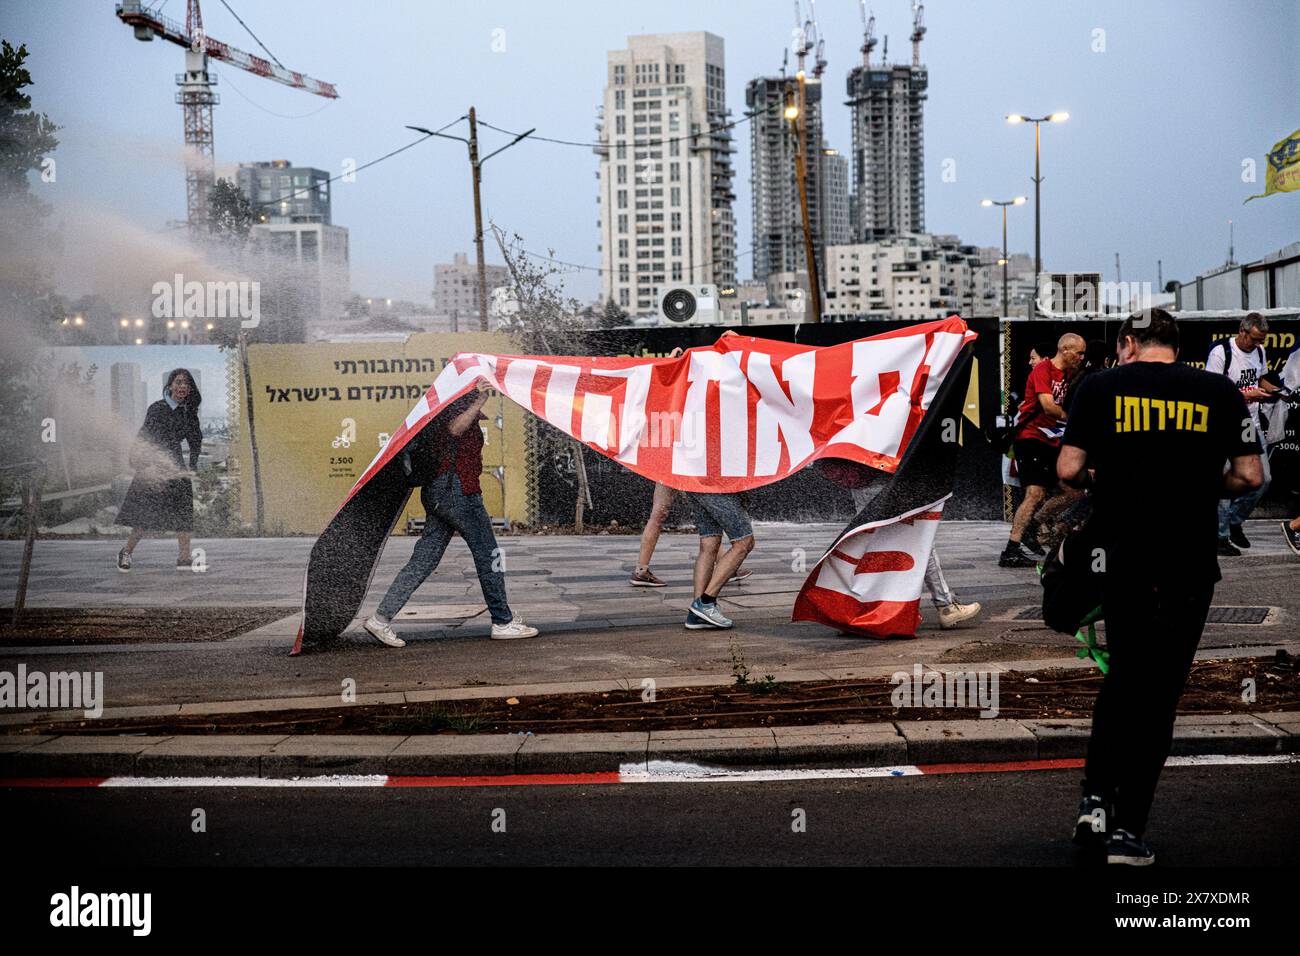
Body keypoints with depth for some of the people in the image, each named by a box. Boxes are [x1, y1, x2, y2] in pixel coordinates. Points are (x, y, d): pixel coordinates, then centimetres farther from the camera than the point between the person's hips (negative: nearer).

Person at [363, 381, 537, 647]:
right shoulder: (456, 402, -6)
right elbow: (455, 428, -26)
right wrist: (479, 401, -32)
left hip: (435, 491, 10)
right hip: (456, 488, -10)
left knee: (423, 560, 6)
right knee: (487, 552, -2)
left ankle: (381, 618, 2)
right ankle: (503, 622, 2)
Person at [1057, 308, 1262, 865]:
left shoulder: (1100, 387, 0)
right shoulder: (1222, 393, 3)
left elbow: (1068, 470, -5)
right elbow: (1248, 476, 1)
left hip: (1119, 560, 0)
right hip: (1189, 564, 0)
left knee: (1123, 677, 20)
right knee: (1159, 692, 7)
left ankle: (1096, 801, 12)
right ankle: (1127, 830, 8)